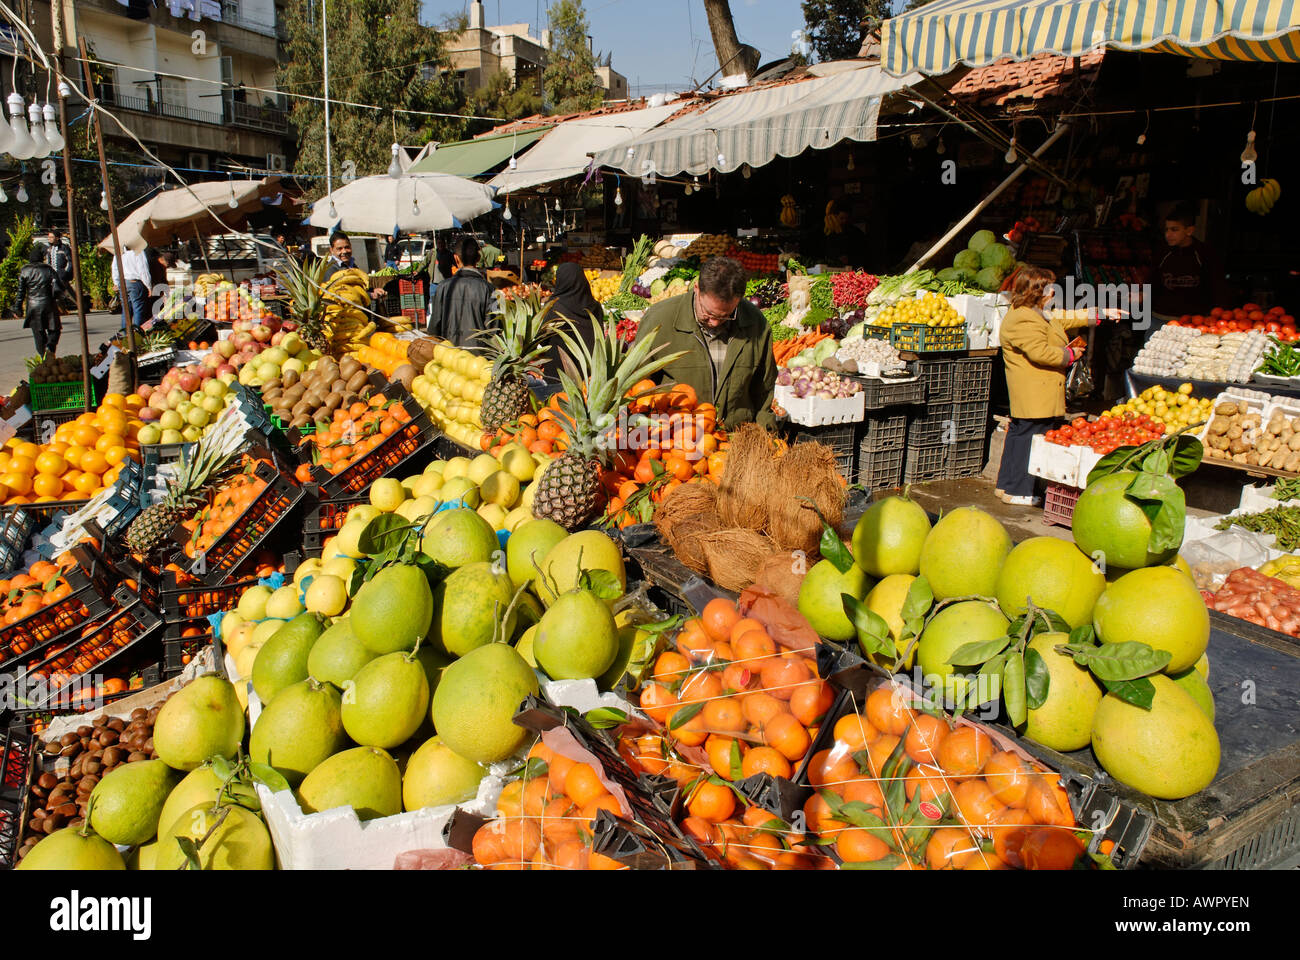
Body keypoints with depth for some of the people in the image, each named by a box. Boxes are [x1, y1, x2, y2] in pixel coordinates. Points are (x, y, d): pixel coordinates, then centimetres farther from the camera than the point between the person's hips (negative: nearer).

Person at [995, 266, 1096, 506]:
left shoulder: (1037, 314, 17)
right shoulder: (1024, 320, -19)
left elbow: (1063, 318, 29)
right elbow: (1040, 352, -25)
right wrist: (1069, 355, -11)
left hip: (1029, 396, 12)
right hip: (1035, 395, -12)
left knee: (1018, 434, 14)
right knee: (1030, 438, -7)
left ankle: (1006, 486, 22)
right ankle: (1018, 491, -1)